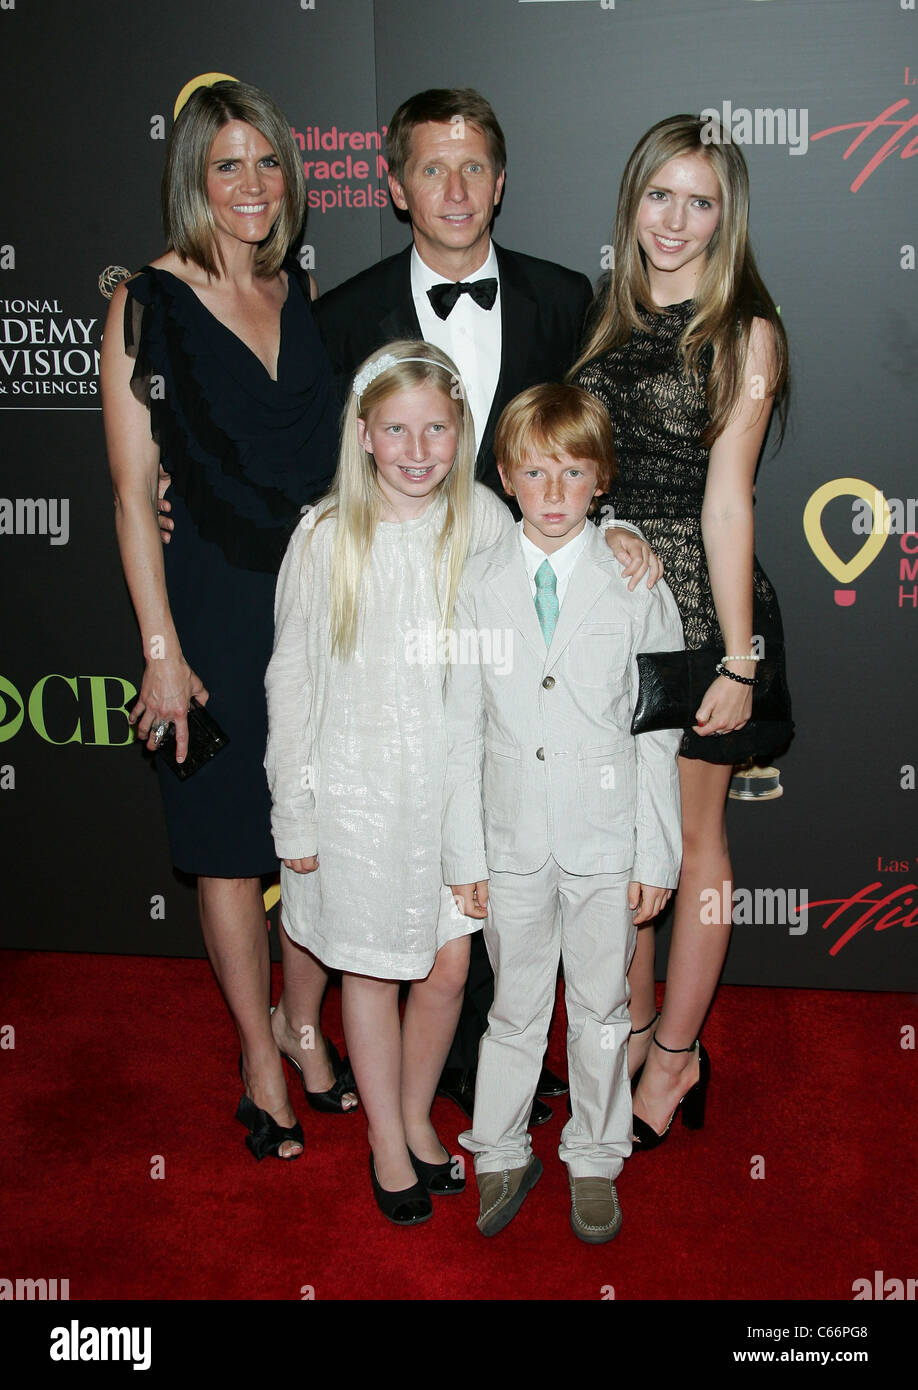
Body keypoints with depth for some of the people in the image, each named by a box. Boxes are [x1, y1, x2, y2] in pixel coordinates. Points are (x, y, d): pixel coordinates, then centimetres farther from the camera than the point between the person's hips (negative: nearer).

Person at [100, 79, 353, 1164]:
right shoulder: (148, 307, -5)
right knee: (230, 848, 7)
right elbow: (133, 491, -7)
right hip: (213, 611, -4)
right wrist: (161, 649, -11)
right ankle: (260, 1061, 25)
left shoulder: (305, 299, 9)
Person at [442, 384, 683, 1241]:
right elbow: (461, 729, 1)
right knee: (514, 1006, 14)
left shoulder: (636, 583, -5)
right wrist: (464, 853, -1)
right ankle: (501, 1155, 34)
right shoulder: (478, 585, -2)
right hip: (512, 837, 1)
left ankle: (595, 1160, 34)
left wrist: (657, 854, -4)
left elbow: (659, 731, -2)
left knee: (601, 1008, 14)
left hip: (607, 838, 0)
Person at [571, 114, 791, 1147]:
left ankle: (677, 1053, 23)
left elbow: (725, 500, -11)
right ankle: (634, 1027, 30)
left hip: (694, 604, -5)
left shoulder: (744, 333, -5)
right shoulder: (609, 322, 11)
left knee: (690, 837, 7)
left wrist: (737, 661, -12)